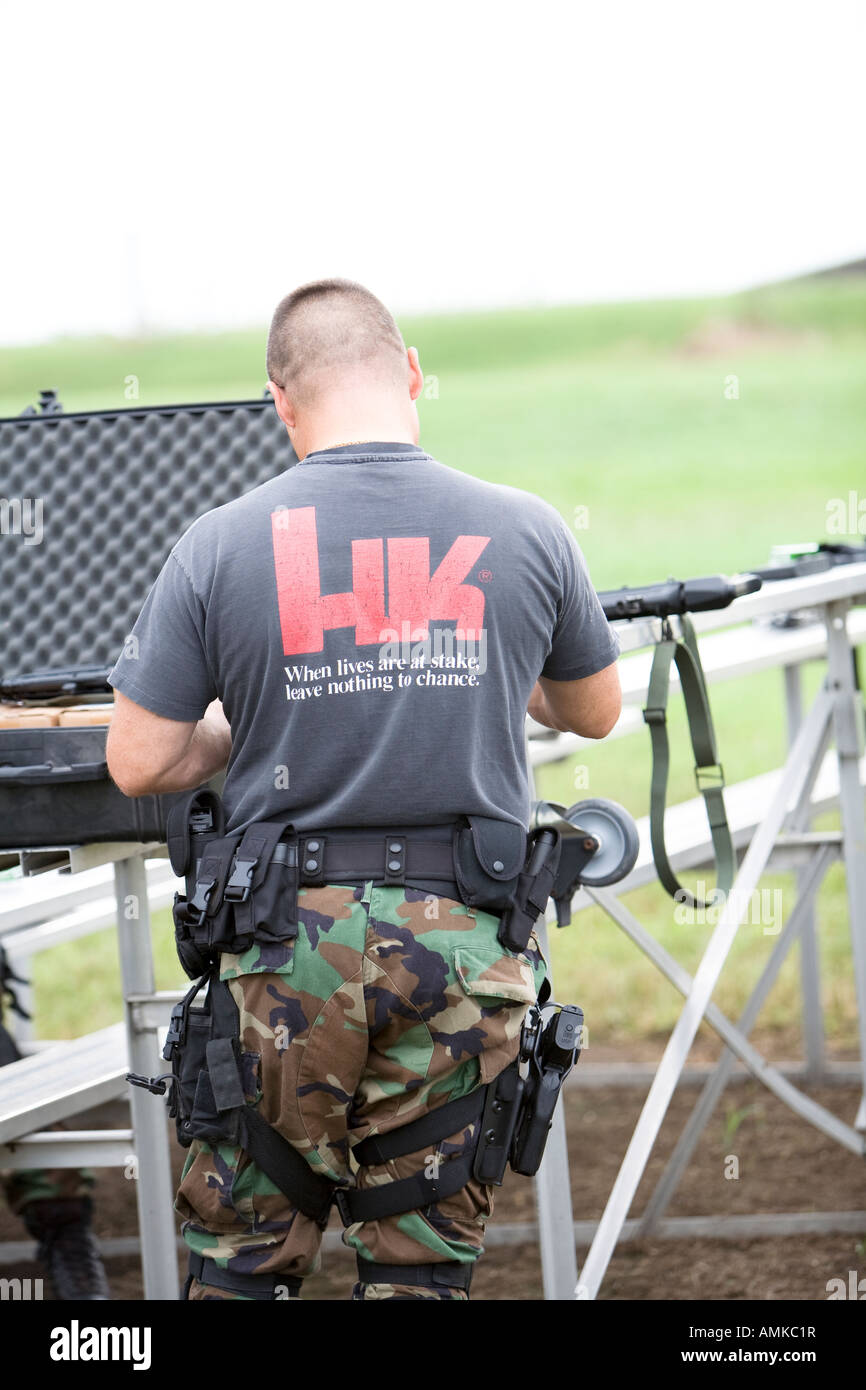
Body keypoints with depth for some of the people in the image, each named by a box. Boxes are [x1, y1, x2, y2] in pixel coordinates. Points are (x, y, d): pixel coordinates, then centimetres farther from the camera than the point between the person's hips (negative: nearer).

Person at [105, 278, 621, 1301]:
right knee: (422, 1264, 10)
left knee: (241, 1257, 11)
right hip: (466, 944, 1)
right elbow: (593, 712, 17)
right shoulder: (526, 534, 0)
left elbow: (137, 765, -2)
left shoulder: (219, 546, -5)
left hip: (291, 950, -1)